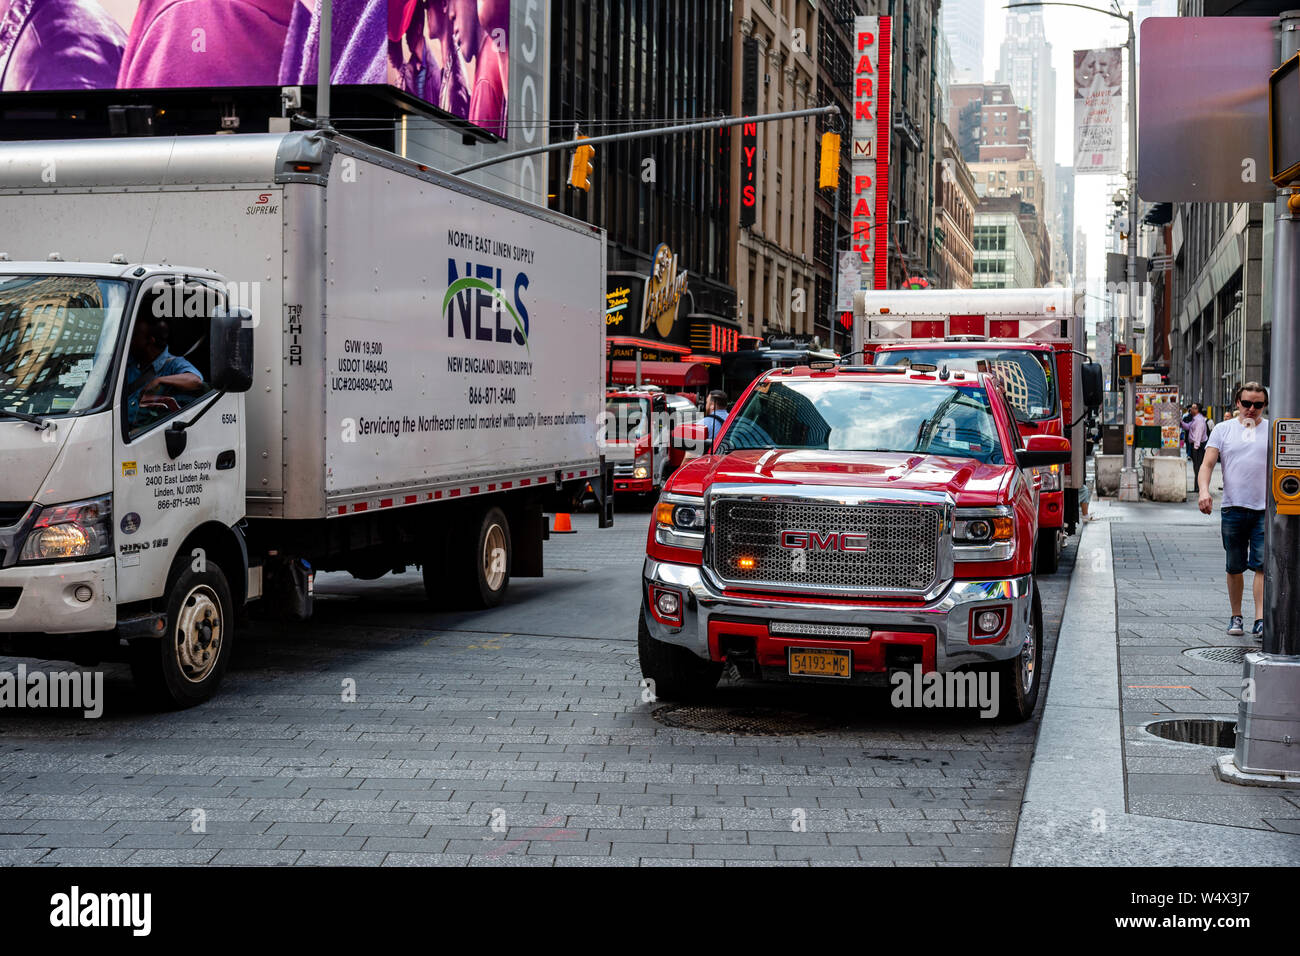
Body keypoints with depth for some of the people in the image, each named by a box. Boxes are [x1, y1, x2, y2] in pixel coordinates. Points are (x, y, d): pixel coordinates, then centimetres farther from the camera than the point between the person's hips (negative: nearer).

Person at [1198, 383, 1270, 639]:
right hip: (1233, 508, 1)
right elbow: (1207, 464, 1)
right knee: (1234, 567, 8)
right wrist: (1204, 491, -17)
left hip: (1266, 510, -1)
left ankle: (1261, 621, -11)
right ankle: (1236, 617, 21)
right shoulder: (1223, 430, 8)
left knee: (1263, 565, -9)